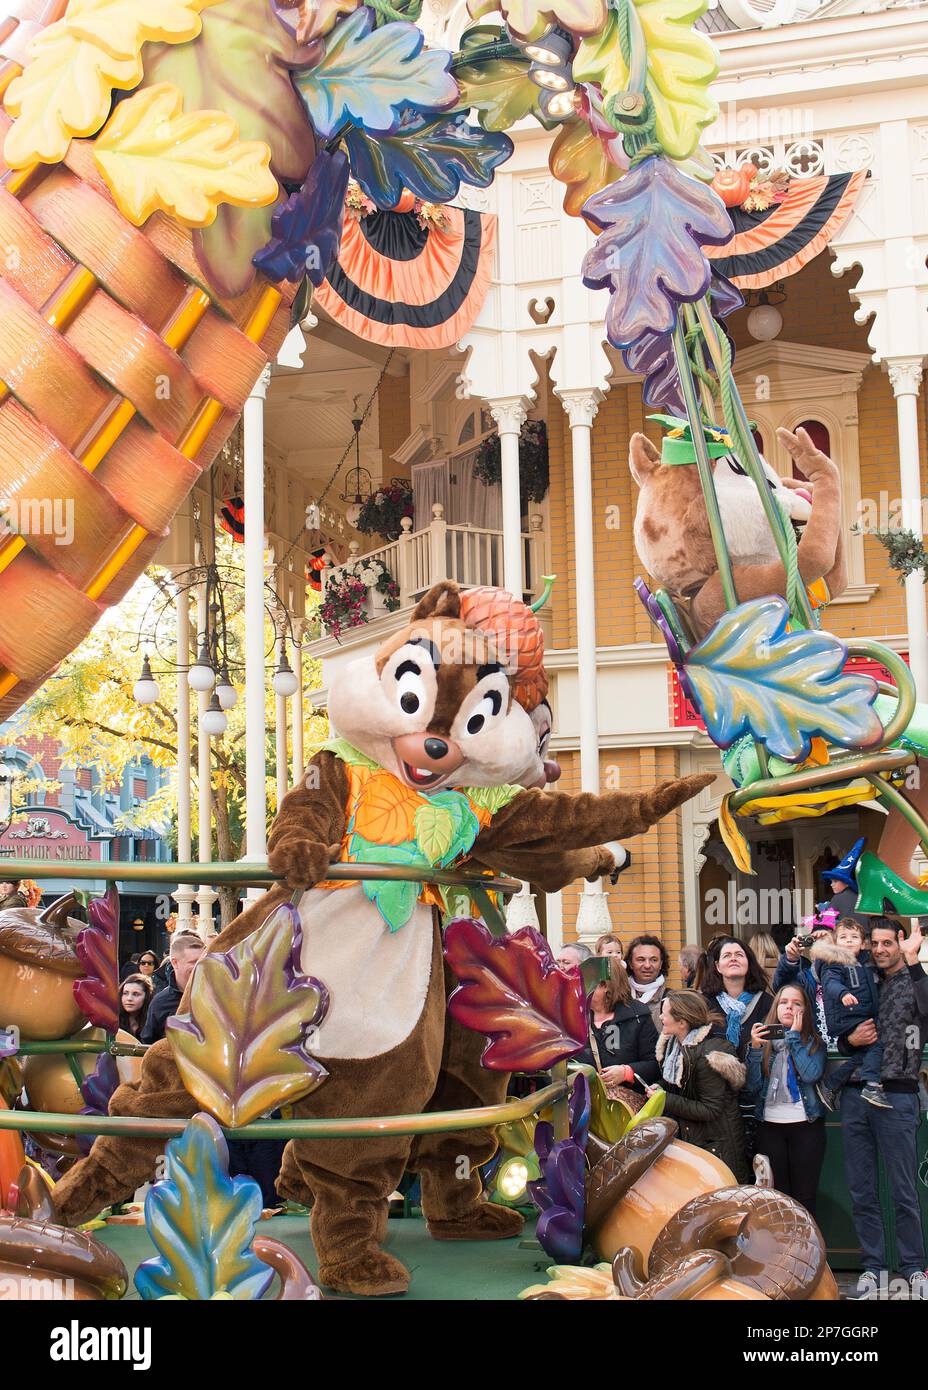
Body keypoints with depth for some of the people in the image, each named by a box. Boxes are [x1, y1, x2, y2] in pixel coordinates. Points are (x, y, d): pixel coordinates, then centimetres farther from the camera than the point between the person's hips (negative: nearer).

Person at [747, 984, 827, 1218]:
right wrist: (755, 1048, -10)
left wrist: (794, 1037, -7)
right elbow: (753, 1085, 1)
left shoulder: (814, 1043, 7)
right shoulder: (764, 1040, 10)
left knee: (804, 1198, -4)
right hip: (769, 1126, 1)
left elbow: (811, 1074, -13)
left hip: (806, 1126, -1)